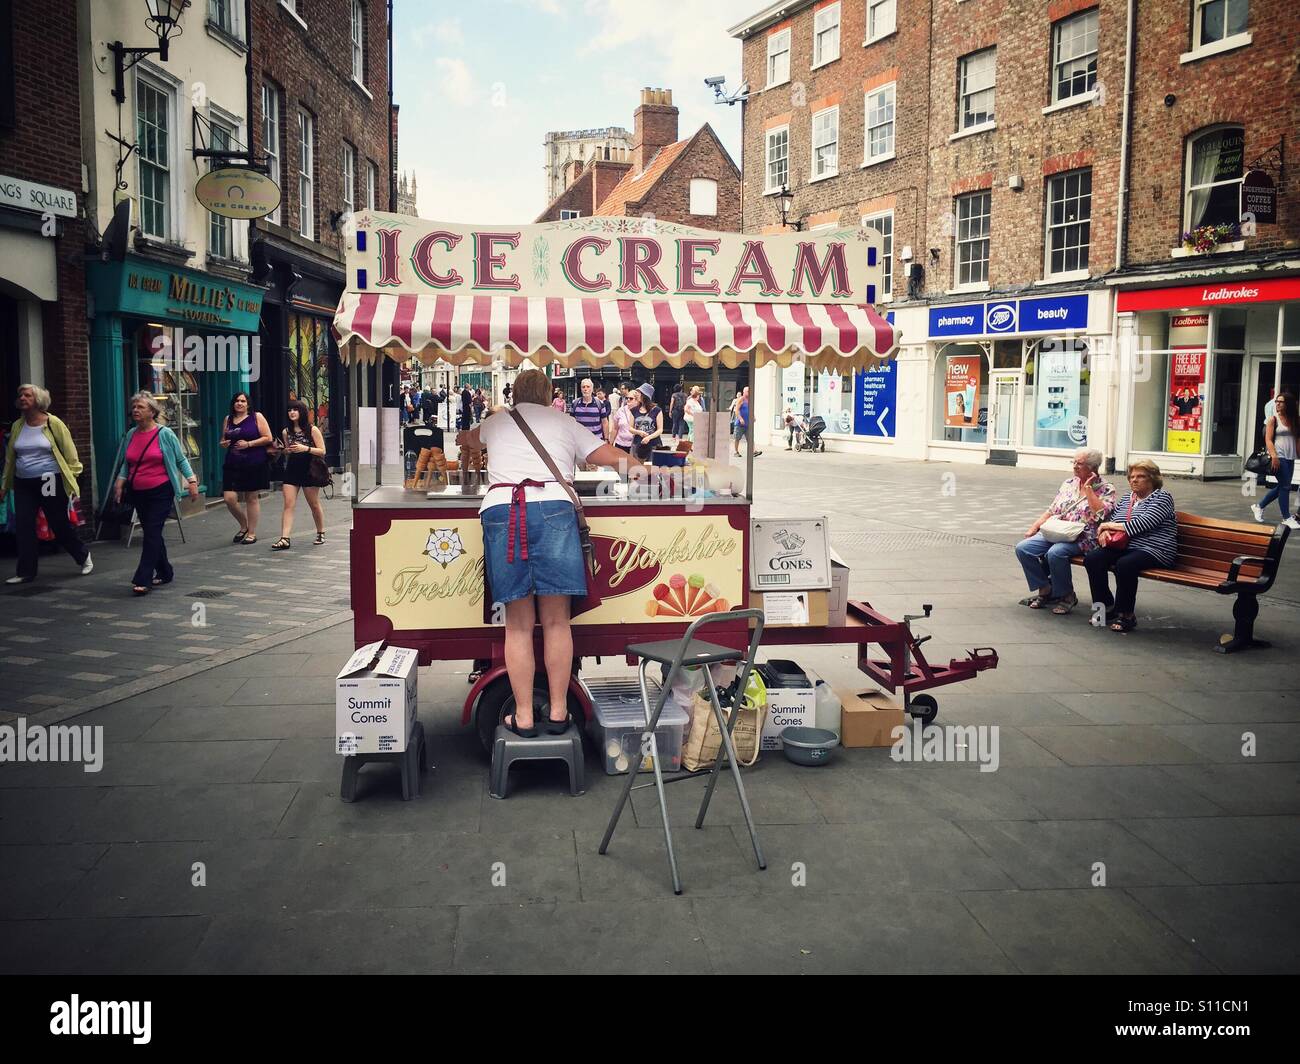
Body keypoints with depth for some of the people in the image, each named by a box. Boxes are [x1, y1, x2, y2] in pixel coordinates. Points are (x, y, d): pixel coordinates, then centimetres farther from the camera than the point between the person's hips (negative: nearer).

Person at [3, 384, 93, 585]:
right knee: (23, 528, 0)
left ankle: (83, 555, 27)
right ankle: (26, 572, 9)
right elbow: (10, 457, 13)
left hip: (50, 483, -4)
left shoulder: (54, 424, -6)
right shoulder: (17, 426, 7)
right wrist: (5, 486, 15)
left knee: (60, 526, 4)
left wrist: (73, 482, -8)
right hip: (23, 484, 4)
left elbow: (70, 455, -5)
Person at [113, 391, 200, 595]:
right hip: (138, 493, 6)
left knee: (152, 533, -11)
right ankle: (165, 573, 26)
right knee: (151, 533, 12)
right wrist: (120, 481, 3)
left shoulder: (165, 434, -6)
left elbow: (181, 459, 0)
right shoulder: (131, 434, 8)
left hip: (161, 492, -6)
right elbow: (126, 463, 17)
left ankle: (143, 580, -13)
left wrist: (192, 480, -7)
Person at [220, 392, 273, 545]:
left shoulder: (256, 417, 0)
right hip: (233, 465, 4)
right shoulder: (228, 419, 12)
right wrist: (224, 443, -2)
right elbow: (223, 440, 23)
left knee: (251, 498, 4)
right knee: (229, 498, -6)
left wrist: (248, 444, -15)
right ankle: (244, 525, 20)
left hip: (254, 465, -4)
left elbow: (268, 438, -6)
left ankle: (252, 533, 16)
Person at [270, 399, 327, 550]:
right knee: (288, 504, -7)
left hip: (309, 470, -3)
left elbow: (322, 452, -7)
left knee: (314, 504, 9)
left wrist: (305, 448, -20)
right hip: (291, 470, 3)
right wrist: (282, 449, -2)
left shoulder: (312, 430, -5)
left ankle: (321, 533, 28)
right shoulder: (286, 432, 8)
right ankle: (284, 539, -12)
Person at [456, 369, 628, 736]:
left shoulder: (496, 423, 28)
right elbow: (616, 458, 19)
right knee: (556, 620, 5)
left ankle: (523, 716, 9)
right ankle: (558, 712, 10)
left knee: (519, 623, 6)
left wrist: (465, 439, 75)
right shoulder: (563, 422, 22)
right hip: (553, 508, -1)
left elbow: (468, 439, 51)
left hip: (500, 509, 1)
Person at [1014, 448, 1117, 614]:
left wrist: (1088, 488, -12)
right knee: (1022, 548, -16)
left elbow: (1100, 514, -18)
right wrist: (1034, 527, 4)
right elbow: (1051, 510, 18)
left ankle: (1067, 596, -11)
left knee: (1055, 553, -36)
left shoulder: (1106, 489, 0)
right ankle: (1045, 590, -1)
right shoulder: (1069, 484, 17)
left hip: (1082, 538, -6)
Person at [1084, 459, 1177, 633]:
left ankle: (1126, 616, -22)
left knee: (1124, 564, -37)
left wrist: (1113, 526, -10)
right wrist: (1105, 531, -6)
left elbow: (1143, 523, -14)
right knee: (1091, 558, -20)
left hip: (1153, 551, -7)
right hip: (1124, 546, 7)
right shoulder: (1127, 498, 22)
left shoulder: (1162, 497, 0)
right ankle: (1107, 608, -12)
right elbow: (1112, 520, 19)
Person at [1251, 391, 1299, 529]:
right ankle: (1286, 517, 1)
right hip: (1279, 457, -6)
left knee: (1281, 487, 10)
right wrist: (1274, 456, -20)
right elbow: (1268, 440, -8)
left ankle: (1259, 506, 26)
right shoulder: (1273, 419, -2)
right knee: (1285, 487, -6)